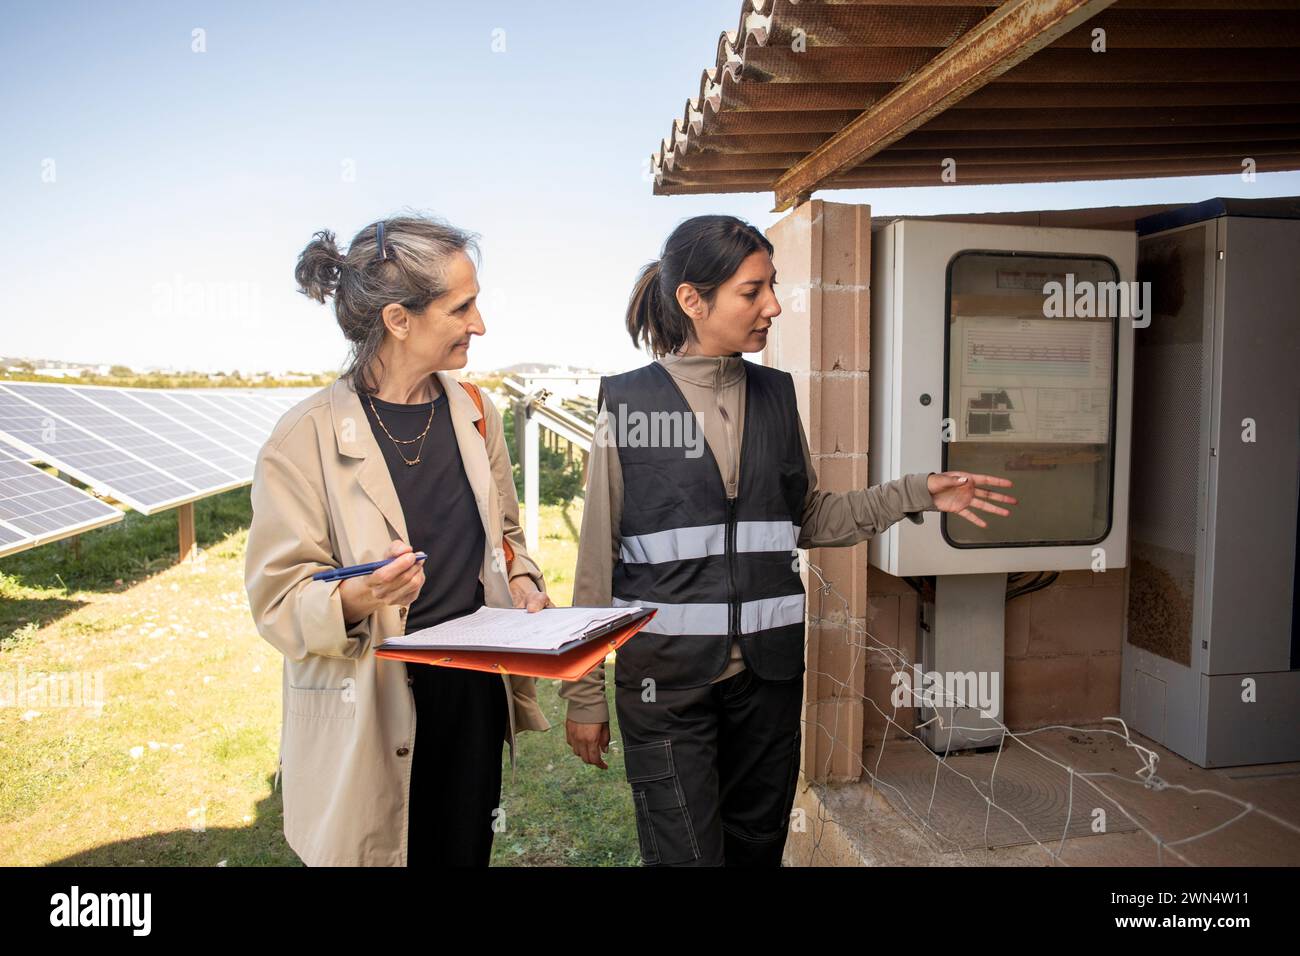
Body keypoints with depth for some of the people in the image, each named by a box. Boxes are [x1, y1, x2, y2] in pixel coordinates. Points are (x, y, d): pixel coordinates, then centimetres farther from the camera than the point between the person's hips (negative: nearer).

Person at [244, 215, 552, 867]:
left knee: (466, 853, 18)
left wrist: (521, 583, -4)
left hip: (475, 694, 5)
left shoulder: (474, 413, 4)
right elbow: (278, 599, -11)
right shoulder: (305, 439, -14)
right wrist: (353, 599, -30)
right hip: (370, 715, -5)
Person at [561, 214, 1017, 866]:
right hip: (665, 676, -4)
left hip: (767, 668, 4)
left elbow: (809, 519, 13)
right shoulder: (627, 402, -7)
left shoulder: (775, 395, 5)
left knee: (757, 843, 17)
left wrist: (917, 494, 2)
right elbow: (596, 562, -4)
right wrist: (585, 695, -1)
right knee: (687, 853, 2)